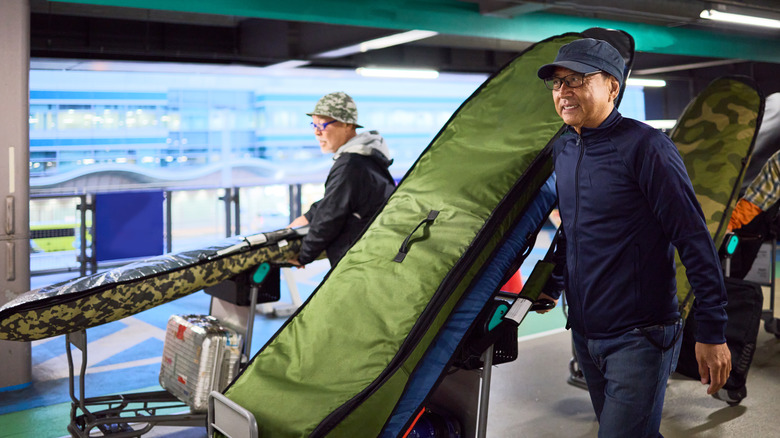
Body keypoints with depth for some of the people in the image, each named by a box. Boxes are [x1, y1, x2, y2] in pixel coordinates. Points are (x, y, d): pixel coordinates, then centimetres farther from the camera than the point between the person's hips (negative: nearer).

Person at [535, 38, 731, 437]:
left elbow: (694, 241, -16)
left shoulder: (644, 147, -15)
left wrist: (712, 332, -17)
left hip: (639, 339, -7)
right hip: (584, 334, 7)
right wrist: (553, 286, 19)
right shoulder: (562, 150, 8)